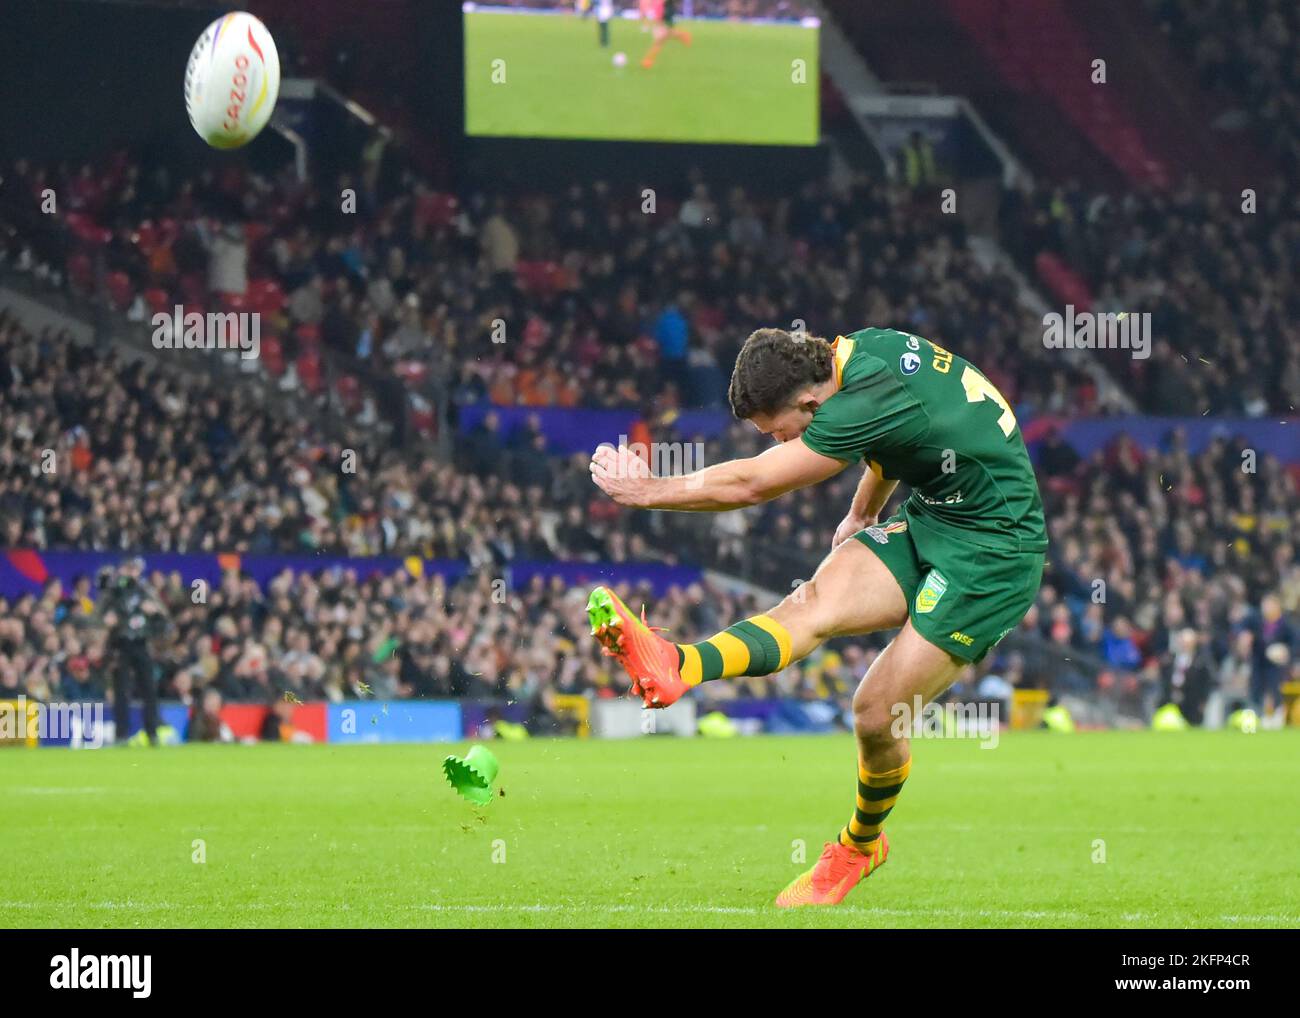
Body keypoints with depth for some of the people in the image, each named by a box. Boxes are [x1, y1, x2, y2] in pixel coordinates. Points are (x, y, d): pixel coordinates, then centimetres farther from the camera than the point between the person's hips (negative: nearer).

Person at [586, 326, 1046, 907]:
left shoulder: (867, 403, -29)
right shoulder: (862, 349, -1)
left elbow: (750, 484, -21)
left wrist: (645, 489, -10)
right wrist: (864, 515, 30)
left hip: (993, 553, -9)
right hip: (928, 518, 9)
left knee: (878, 713, -10)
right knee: (815, 602, -18)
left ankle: (861, 843, 17)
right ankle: (674, 667, -41)